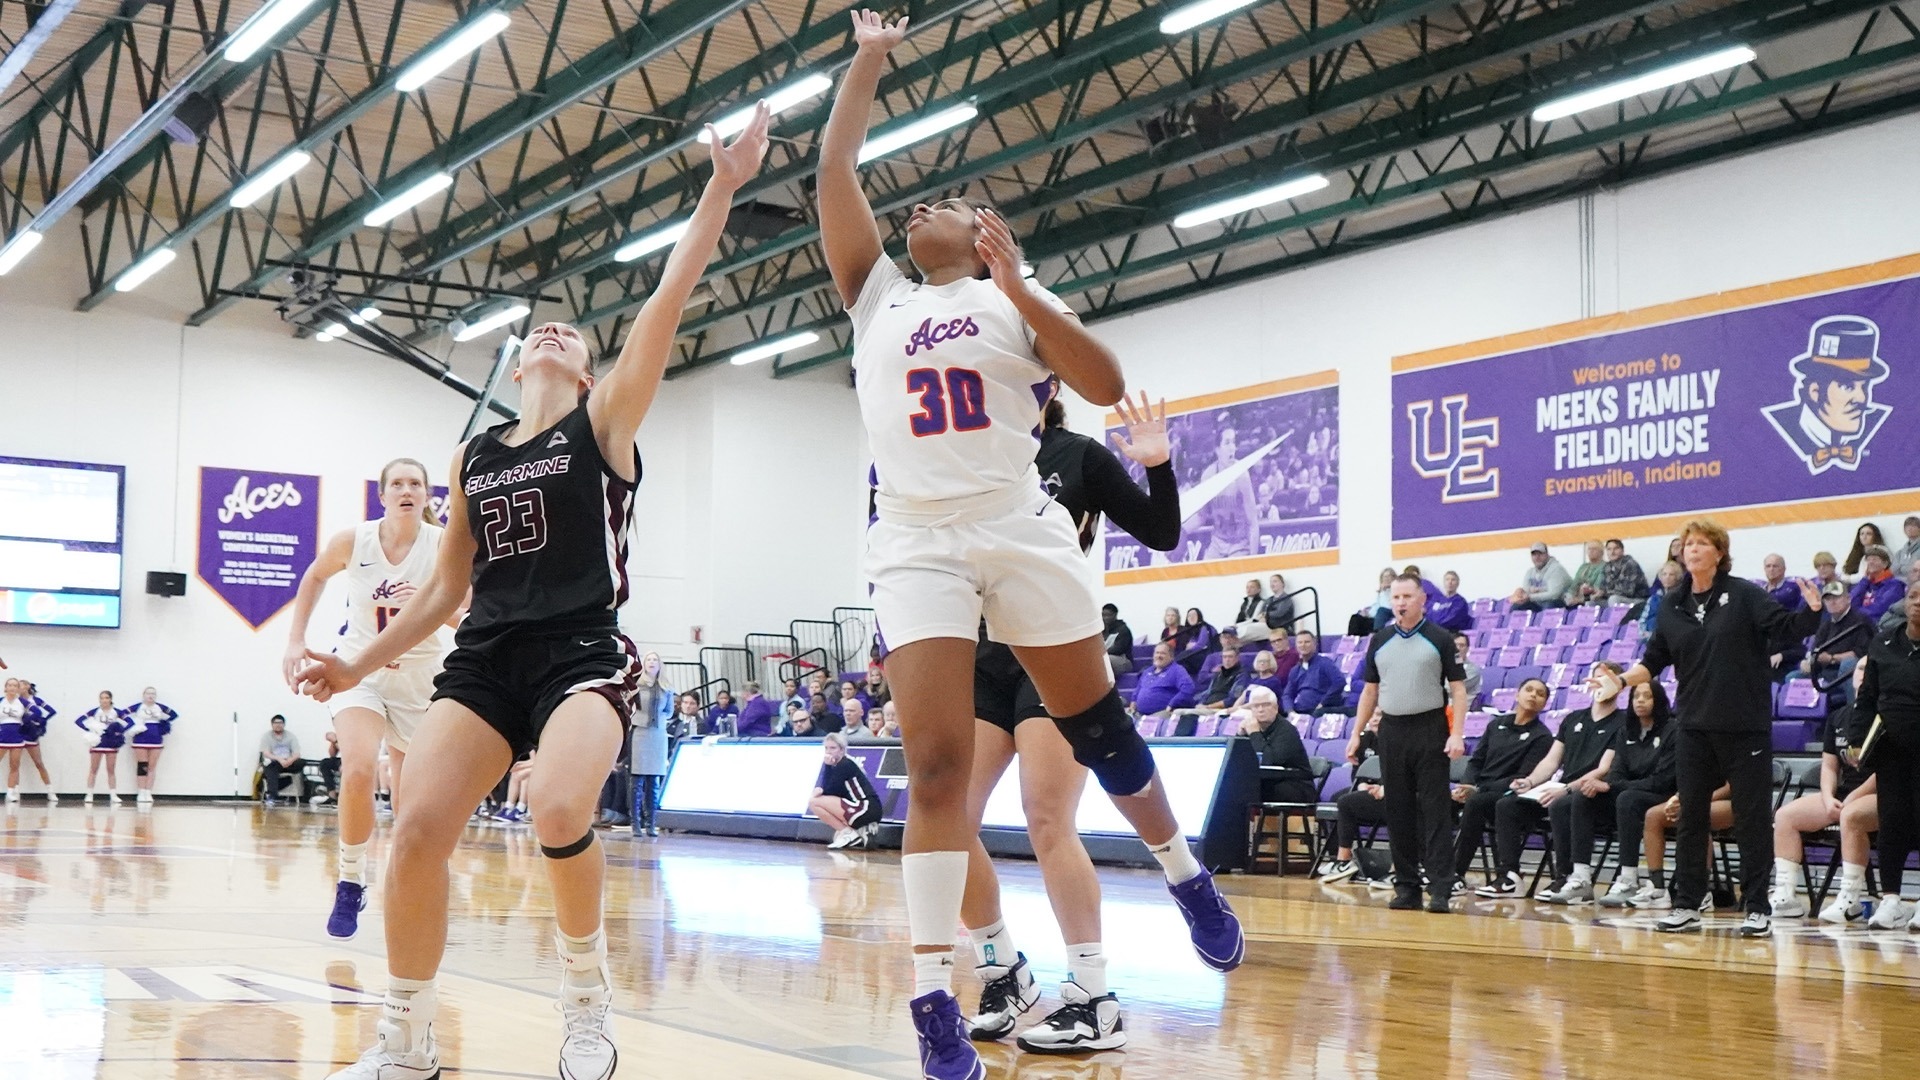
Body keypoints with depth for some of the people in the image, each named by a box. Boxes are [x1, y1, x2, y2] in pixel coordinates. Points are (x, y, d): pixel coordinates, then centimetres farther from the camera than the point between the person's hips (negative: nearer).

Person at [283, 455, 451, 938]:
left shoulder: (443, 544, -14)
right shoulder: (353, 541, -10)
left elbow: (464, 615, -16)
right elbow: (315, 577, 10)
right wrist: (295, 640, 4)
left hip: (420, 676, 1)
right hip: (360, 668, -1)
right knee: (359, 768, -25)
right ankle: (349, 881, -7)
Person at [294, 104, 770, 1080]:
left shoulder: (604, 423, 6)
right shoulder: (474, 455, 17)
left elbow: (668, 300, -4)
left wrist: (721, 189, -11)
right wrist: (360, 665, 19)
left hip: (583, 655, -4)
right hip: (485, 657, 5)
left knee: (560, 811, -31)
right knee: (417, 829, -13)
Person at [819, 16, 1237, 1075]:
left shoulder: (1015, 300, 9)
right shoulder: (877, 296, 16)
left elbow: (1107, 386, -7)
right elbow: (834, 171, 10)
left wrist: (1016, 287, -14)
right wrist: (868, 59, 16)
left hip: (1022, 534, -1)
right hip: (913, 542, 1)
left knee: (1098, 727, 9)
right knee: (937, 761, -10)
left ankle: (1185, 876, 33)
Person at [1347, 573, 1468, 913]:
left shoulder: (1439, 639, -1)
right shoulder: (1380, 640, 10)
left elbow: (1458, 690, -2)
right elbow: (1370, 690, 15)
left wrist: (1457, 733, -13)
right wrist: (1357, 733, 9)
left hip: (1430, 730, -4)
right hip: (1392, 731, 4)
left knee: (1435, 809, -5)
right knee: (1398, 810, 6)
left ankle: (1440, 888, -6)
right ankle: (1406, 885, 13)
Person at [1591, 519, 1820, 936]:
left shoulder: (1744, 595, -3)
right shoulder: (1673, 605, 9)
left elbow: (1786, 626, -10)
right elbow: (1653, 661, 13)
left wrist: (1811, 612, -29)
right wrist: (1621, 680, -1)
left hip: (1744, 726, -4)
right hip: (1695, 728, 4)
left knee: (1752, 818, 1)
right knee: (1690, 818, 8)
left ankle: (1758, 909, 8)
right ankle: (1687, 906, 15)